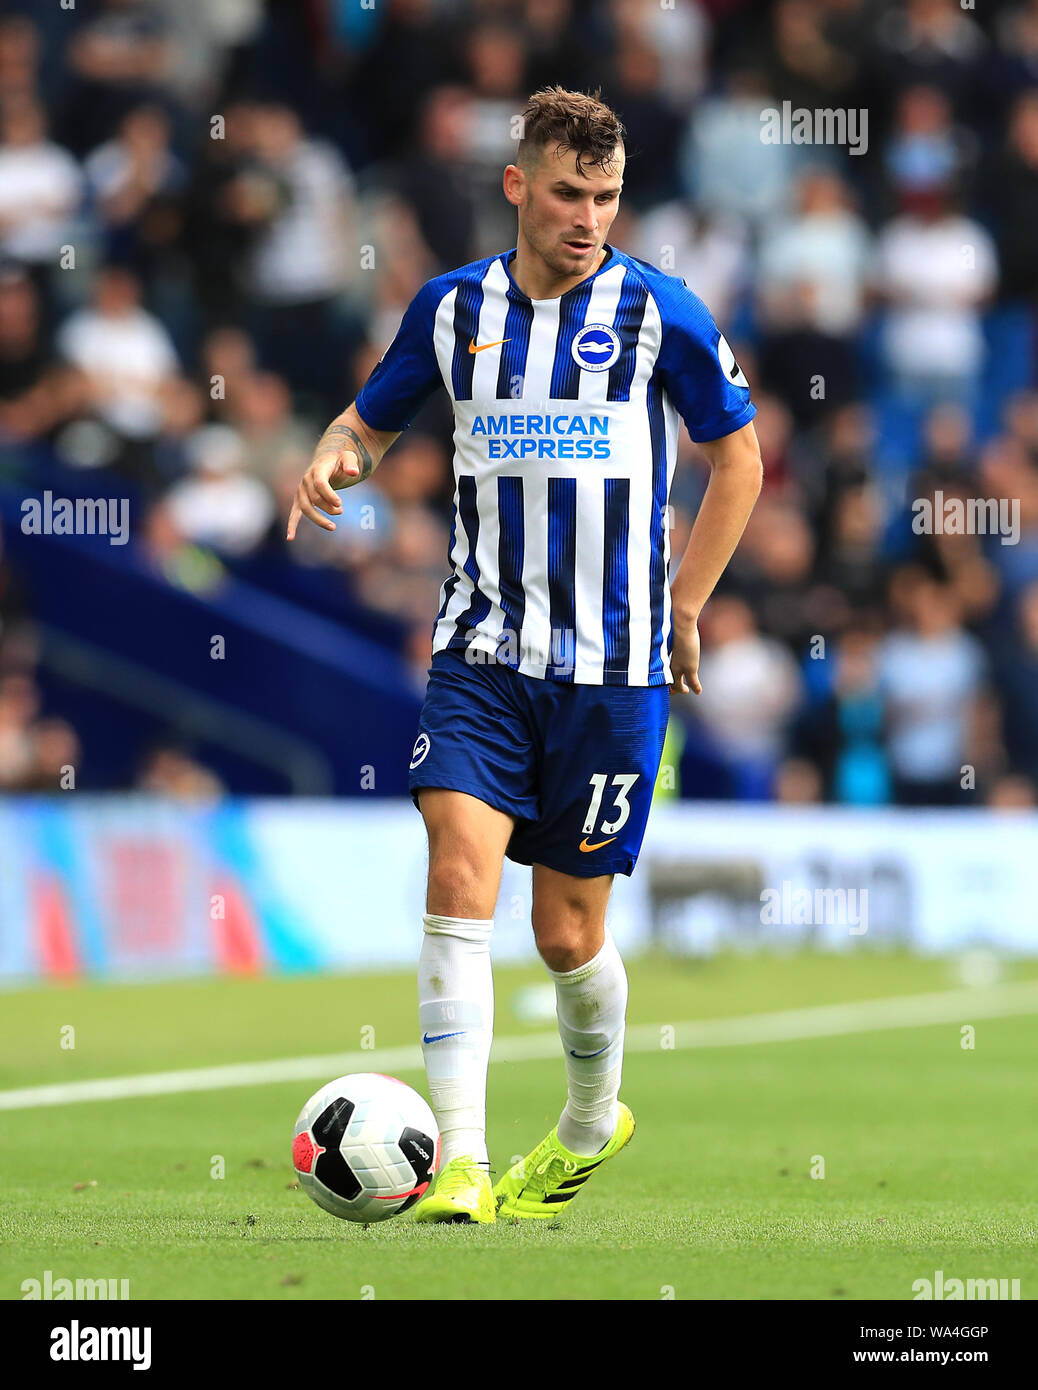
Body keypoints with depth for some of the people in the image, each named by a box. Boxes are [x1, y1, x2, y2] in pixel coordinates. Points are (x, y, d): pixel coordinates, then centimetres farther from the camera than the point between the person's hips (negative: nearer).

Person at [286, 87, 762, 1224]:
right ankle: (461, 1166, -19)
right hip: (481, 652, 2)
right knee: (460, 874, -17)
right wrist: (334, 458, -5)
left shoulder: (658, 312, -3)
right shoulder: (453, 307, 4)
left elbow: (737, 459, 8)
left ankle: (591, 1121, 35)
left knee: (569, 931, 5)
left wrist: (683, 608, 4)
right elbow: (372, 418, 19)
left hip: (614, 663, -2)